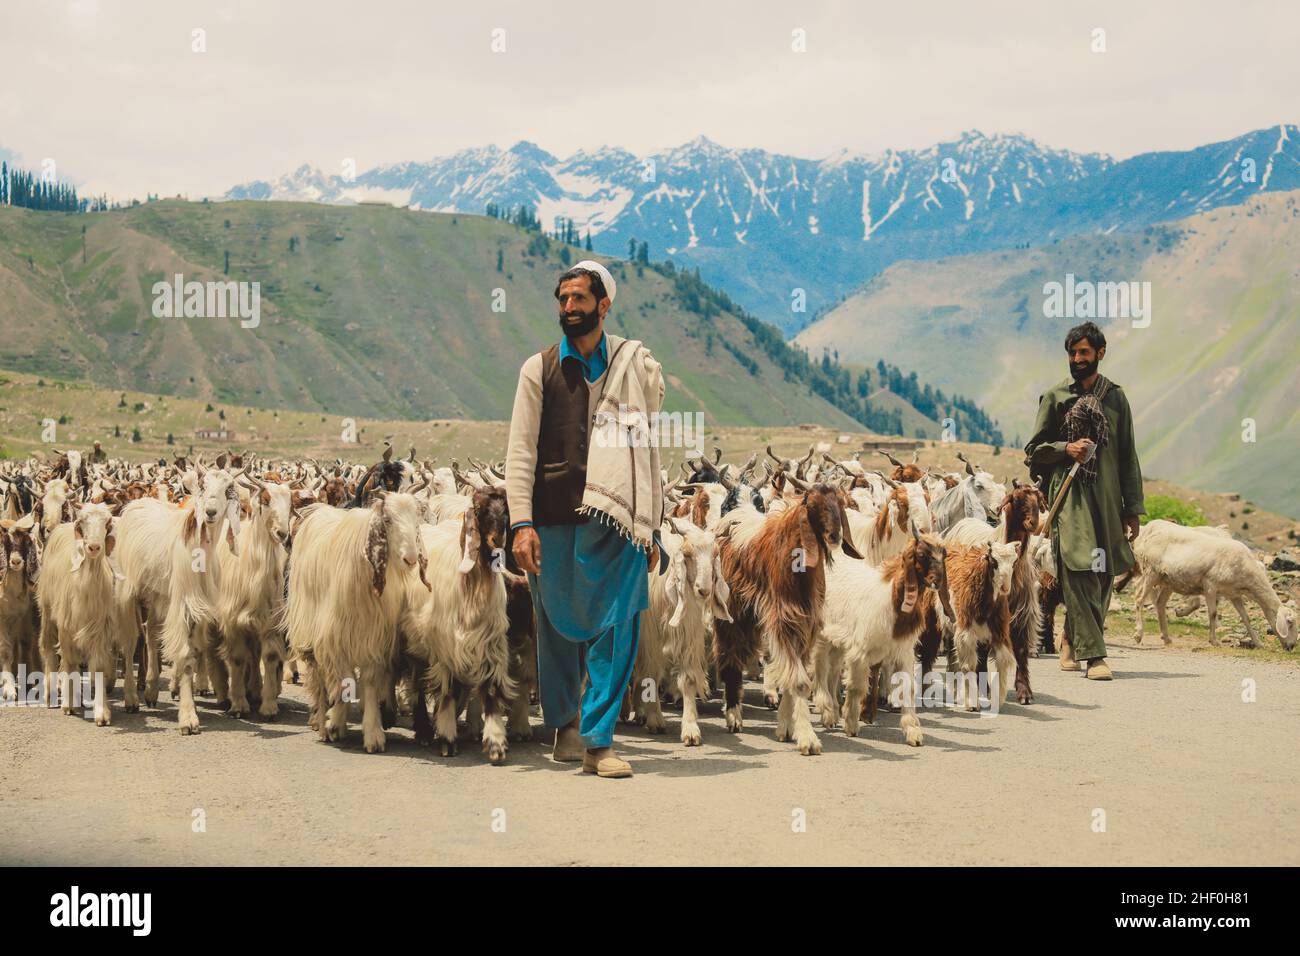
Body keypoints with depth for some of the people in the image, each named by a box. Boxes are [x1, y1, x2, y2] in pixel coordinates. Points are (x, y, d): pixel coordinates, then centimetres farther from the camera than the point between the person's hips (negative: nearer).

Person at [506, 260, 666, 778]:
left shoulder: (637, 366, 11)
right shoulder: (539, 368, 8)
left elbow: (649, 450, 14)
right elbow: (520, 450, 3)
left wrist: (653, 528, 10)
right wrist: (521, 522, -7)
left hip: (617, 518, 0)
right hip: (553, 518, 0)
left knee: (616, 631, -7)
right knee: (558, 629, 8)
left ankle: (598, 741, -2)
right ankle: (563, 725, 26)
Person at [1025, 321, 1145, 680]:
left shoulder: (1116, 398, 11)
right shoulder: (1055, 397, 5)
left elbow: (1128, 458, 12)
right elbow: (1033, 449, 8)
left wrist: (1133, 509, 7)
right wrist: (1066, 449, -12)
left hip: (1107, 497, 3)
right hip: (1069, 496, -3)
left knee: (1102, 576, 5)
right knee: (1079, 572, -14)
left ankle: (1072, 638, 27)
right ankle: (1093, 654, -15)